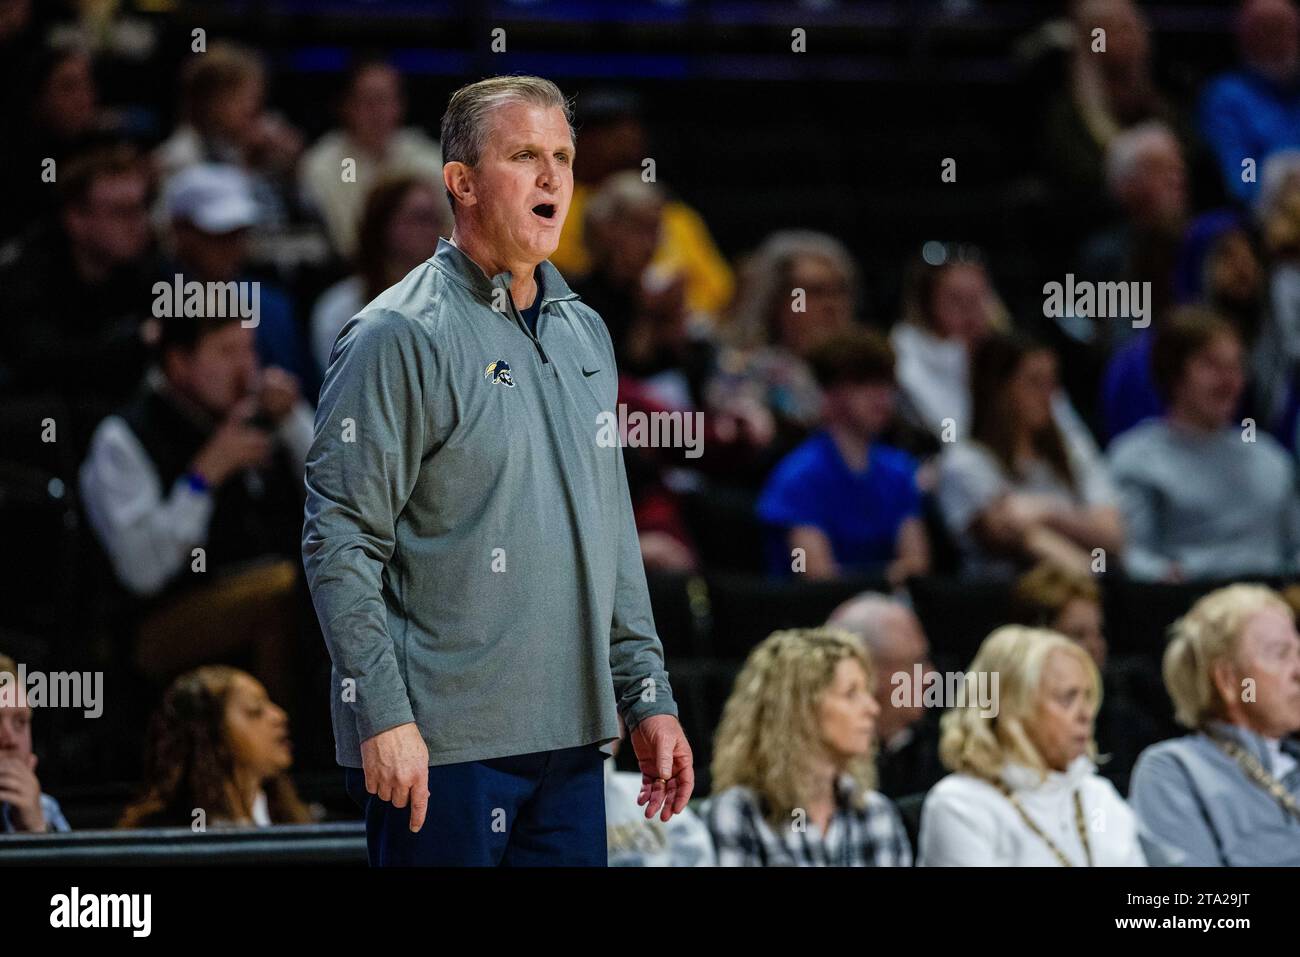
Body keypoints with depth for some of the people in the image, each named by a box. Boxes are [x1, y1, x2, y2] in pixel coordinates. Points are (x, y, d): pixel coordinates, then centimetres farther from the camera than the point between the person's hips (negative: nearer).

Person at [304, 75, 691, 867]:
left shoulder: (585, 335, 16)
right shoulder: (399, 338, -7)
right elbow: (340, 540, -12)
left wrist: (648, 698, 16)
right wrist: (382, 715, -18)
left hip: (572, 740, 7)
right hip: (439, 745, -7)